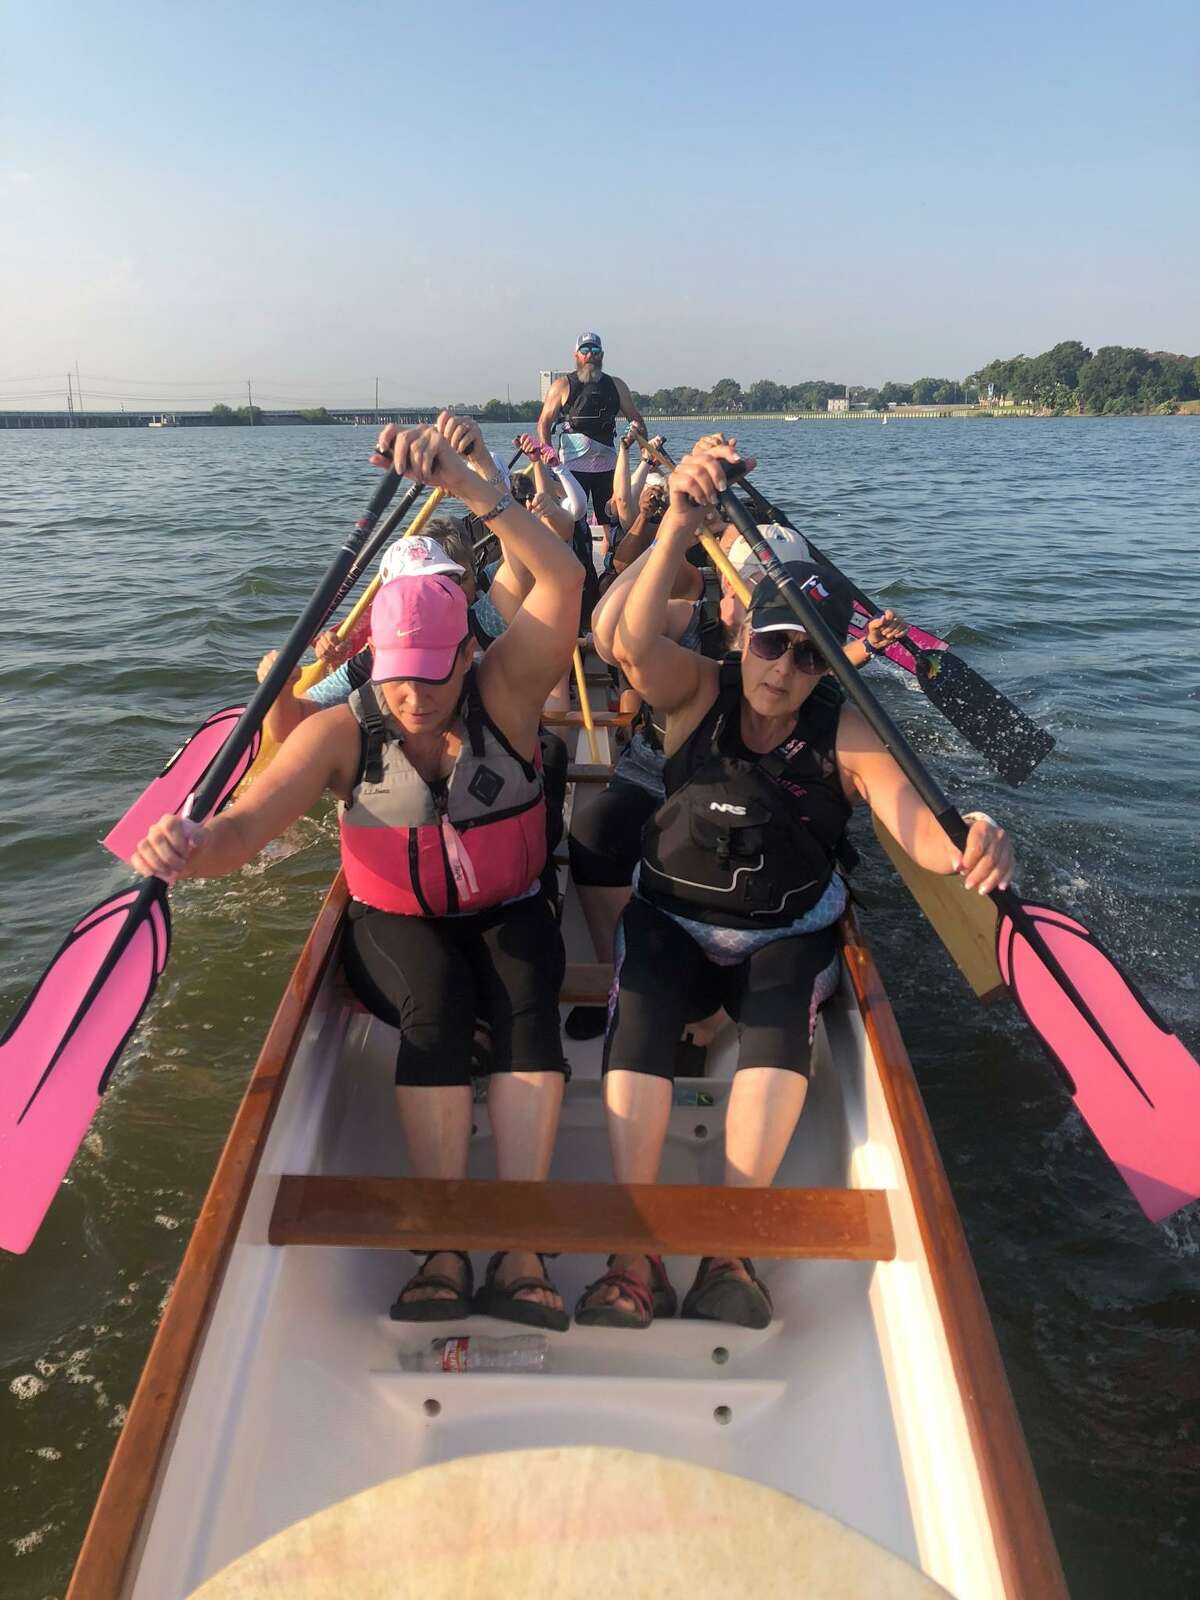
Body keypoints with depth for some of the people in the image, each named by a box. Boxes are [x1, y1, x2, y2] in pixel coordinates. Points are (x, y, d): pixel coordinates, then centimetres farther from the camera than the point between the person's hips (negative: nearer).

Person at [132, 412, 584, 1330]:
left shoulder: (506, 696, -12)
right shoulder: (343, 733, -12)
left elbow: (564, 580, -26)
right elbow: (248, 825, -23)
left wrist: (460, 479, -33)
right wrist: (191, 845, -47)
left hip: (507, 915, 0)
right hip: (396, 927, 0)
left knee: (528, 1003, -31)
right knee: (436, 1004, -32)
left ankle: (521, 1251, -33)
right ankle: (443, 1251, -30)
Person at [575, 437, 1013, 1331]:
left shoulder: (846, 735, -12)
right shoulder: (699, 695, -10)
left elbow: (914, 825, -28)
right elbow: (634, 641, -32)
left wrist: (966, 847, -53)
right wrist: (681, 526, -48)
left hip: (788, 935, 0)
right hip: (671, 921, 1)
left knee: (781, 1021, -31)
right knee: (637, 1020, -26)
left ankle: (732, 1250, -22)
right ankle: (638, 1258, -21)